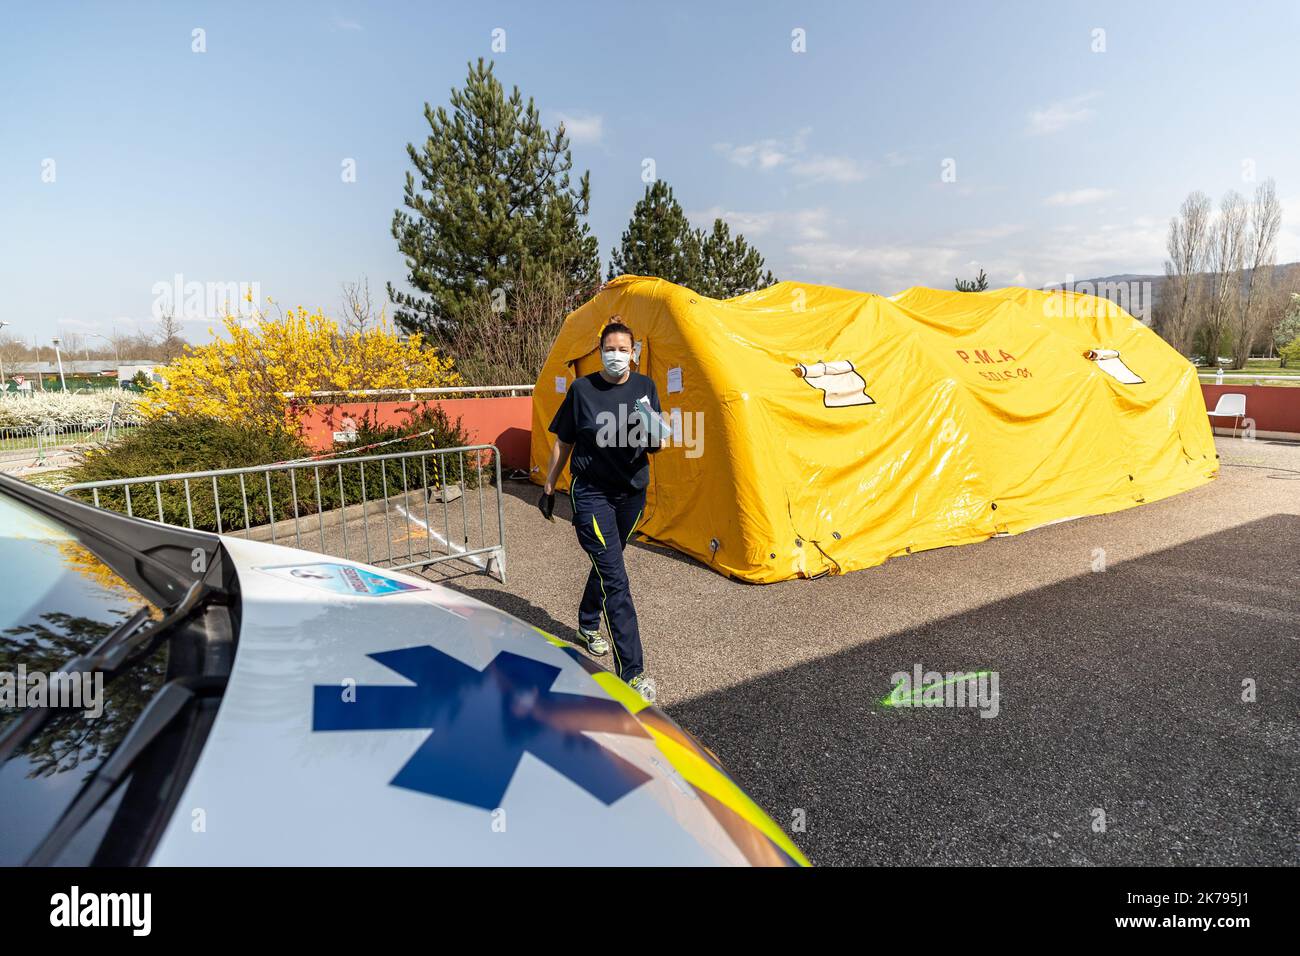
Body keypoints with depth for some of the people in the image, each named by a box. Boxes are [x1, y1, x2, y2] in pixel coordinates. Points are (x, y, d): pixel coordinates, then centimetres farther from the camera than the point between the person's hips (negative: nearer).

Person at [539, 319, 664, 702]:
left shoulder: (644, 386, 1)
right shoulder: (582, 389, -8)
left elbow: (657, 445, 1)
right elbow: (563, 443, 1)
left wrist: (654, 435, -22)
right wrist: (548, 488, 5)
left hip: (631, 491, 4)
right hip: (591, 492, -4)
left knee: (606, 563, 22)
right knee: (615, 578, -12)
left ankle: (588, 624, 49)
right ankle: (632, 673, -10)